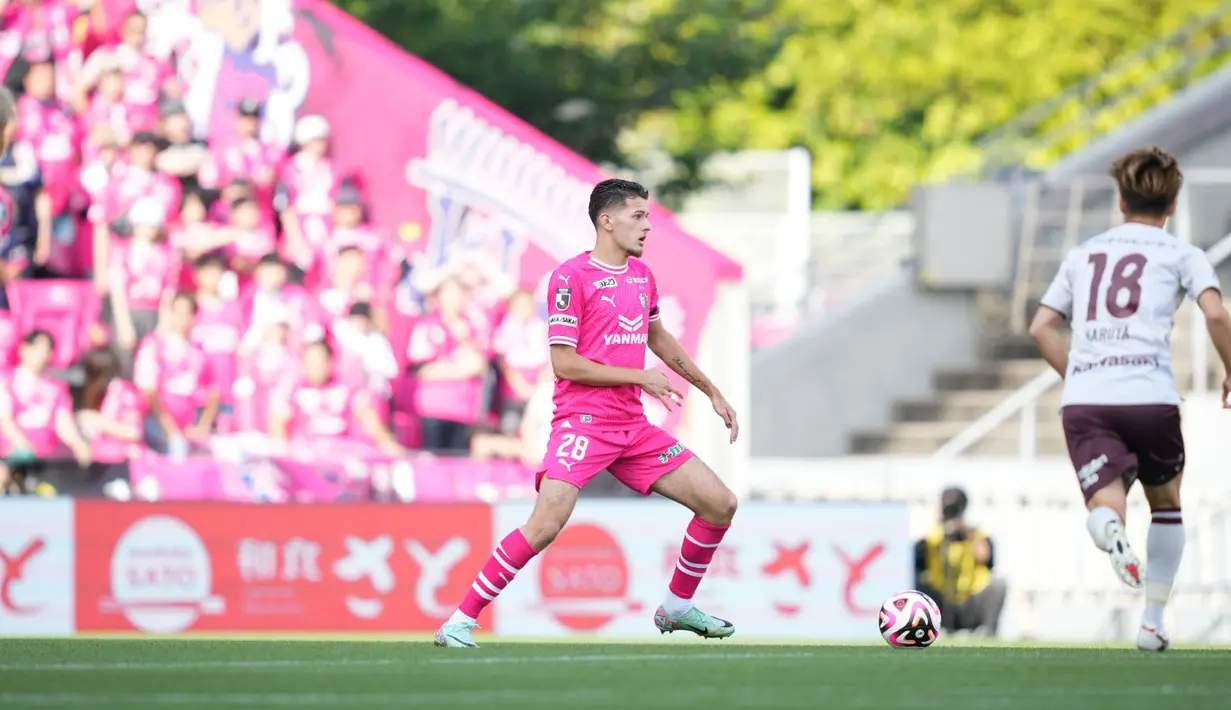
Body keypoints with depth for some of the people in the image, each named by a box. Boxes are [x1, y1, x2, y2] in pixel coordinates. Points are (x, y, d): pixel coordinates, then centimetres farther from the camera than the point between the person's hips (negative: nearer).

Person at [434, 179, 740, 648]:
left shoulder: (642, 275, 14)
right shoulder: (572, 276, -9)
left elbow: (659, 340, 31)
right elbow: (564, 363, -13)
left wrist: (713, 393, 33)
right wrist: (640, 376, -11)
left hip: (633, 427, 8)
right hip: (582, 423, -7)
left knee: (720, 504, 3)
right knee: (546, 524, -25)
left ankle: (677, 607, 22)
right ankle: (461, 621, -16)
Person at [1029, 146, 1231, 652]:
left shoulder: (1084, 254, 24)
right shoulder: (1180, 255, 11)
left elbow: (1041, 327, 21)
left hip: (1083, 400, 2)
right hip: (1149, 395, -2)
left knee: (1106, 507, -9)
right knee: (1166, 502, 21)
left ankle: (1109, 525, -47)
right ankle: (1153, 622, 17)